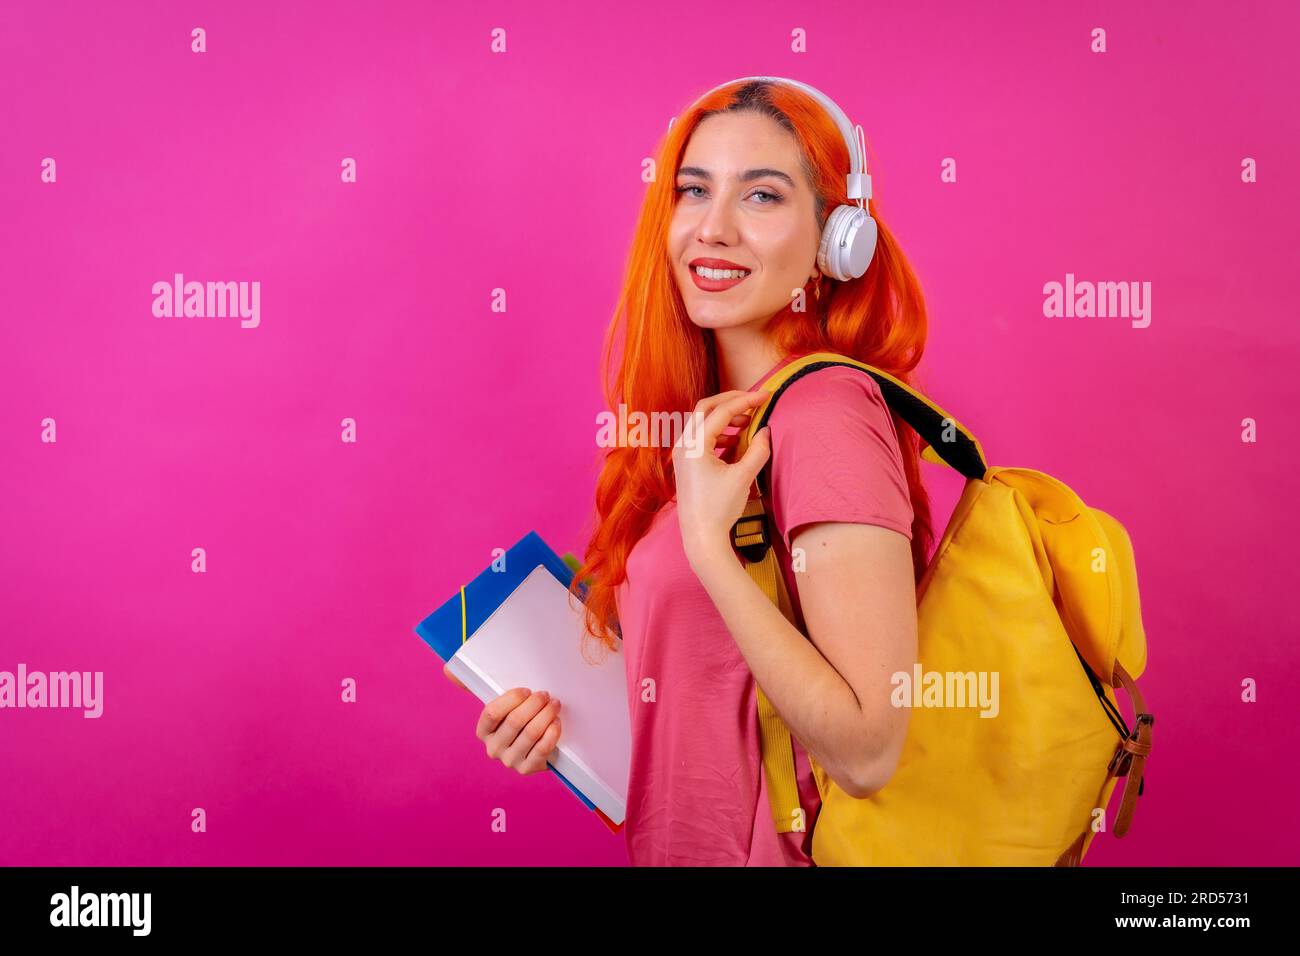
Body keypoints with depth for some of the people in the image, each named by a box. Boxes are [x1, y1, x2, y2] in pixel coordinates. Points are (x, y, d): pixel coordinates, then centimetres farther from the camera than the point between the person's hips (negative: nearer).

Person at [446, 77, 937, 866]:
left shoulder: (828, 411, -22)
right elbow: (701, 682, 9)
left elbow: (867, 751, -25)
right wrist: (568, 721, -5)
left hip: (769, 845, -7)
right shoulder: (729, 417, 2)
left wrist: (709, 545, -27)